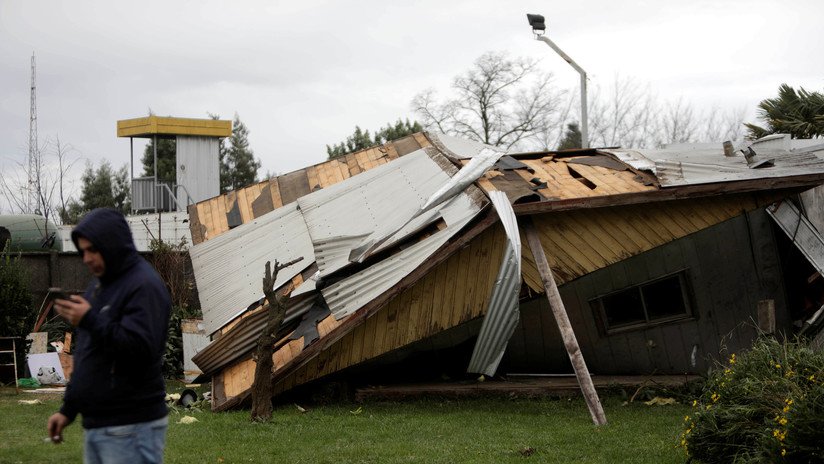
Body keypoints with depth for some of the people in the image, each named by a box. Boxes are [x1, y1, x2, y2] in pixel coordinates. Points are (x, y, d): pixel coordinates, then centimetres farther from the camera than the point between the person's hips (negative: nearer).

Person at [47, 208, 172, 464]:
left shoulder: (144, 286, -12)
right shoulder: (99, 284, 18)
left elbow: (141, 349, -24)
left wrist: (90, 321, -24)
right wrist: (68, 409, 23)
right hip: (94, 424, 9)